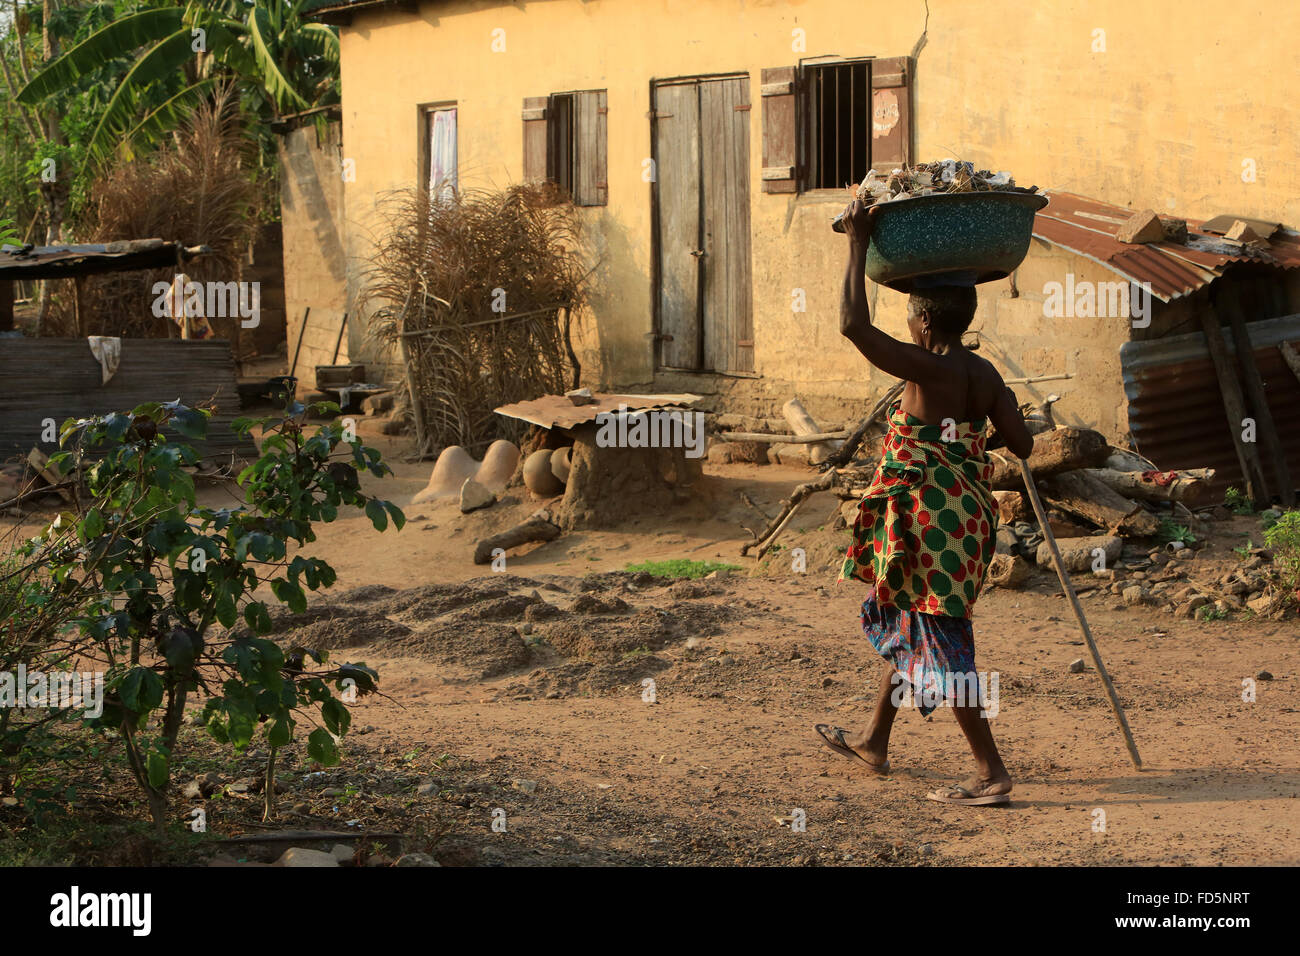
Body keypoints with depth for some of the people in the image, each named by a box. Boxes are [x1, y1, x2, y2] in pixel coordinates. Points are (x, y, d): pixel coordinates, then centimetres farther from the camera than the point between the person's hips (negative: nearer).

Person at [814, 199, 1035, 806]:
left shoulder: (926, 369, -18)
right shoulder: (986, 375, 3)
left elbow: (853, 324, -21)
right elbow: (1022, 446, 2)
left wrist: (858, 246, -14)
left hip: (929, 521, -9)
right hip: (969, 515, 9)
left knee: (940, 642, -4)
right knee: (907, 622, 24)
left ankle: (992, 773, -4)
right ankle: (874, 741, 38)